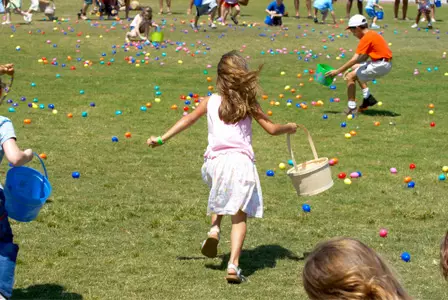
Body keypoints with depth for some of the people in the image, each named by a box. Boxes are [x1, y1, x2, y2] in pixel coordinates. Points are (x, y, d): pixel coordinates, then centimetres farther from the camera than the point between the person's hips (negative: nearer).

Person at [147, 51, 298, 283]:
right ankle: (233, 265, -11)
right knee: (239, 216, 1)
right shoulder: (249, 104, 8)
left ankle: (214, 228, 7)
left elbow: (188, 120, 14)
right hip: (241, 162, -2)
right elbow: (271, 129, 10)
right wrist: (289, 128, 30)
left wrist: (161, 139, 20)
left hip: (215, 160, 2)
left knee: (220, 199, 34)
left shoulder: (210, 102, 12)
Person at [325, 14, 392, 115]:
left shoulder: (366, 38, -15)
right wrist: (351, 69, 14)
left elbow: (354, 60, -18)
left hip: (381, 65, -10)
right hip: (384, 64, 10)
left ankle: (351, 108, -6)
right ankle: (368, 97, 22)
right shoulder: (373, 34, 15)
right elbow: (363, 58, 19)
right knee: (355, 69, 26)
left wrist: (337, 71, -14)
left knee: (350, 76, -8)